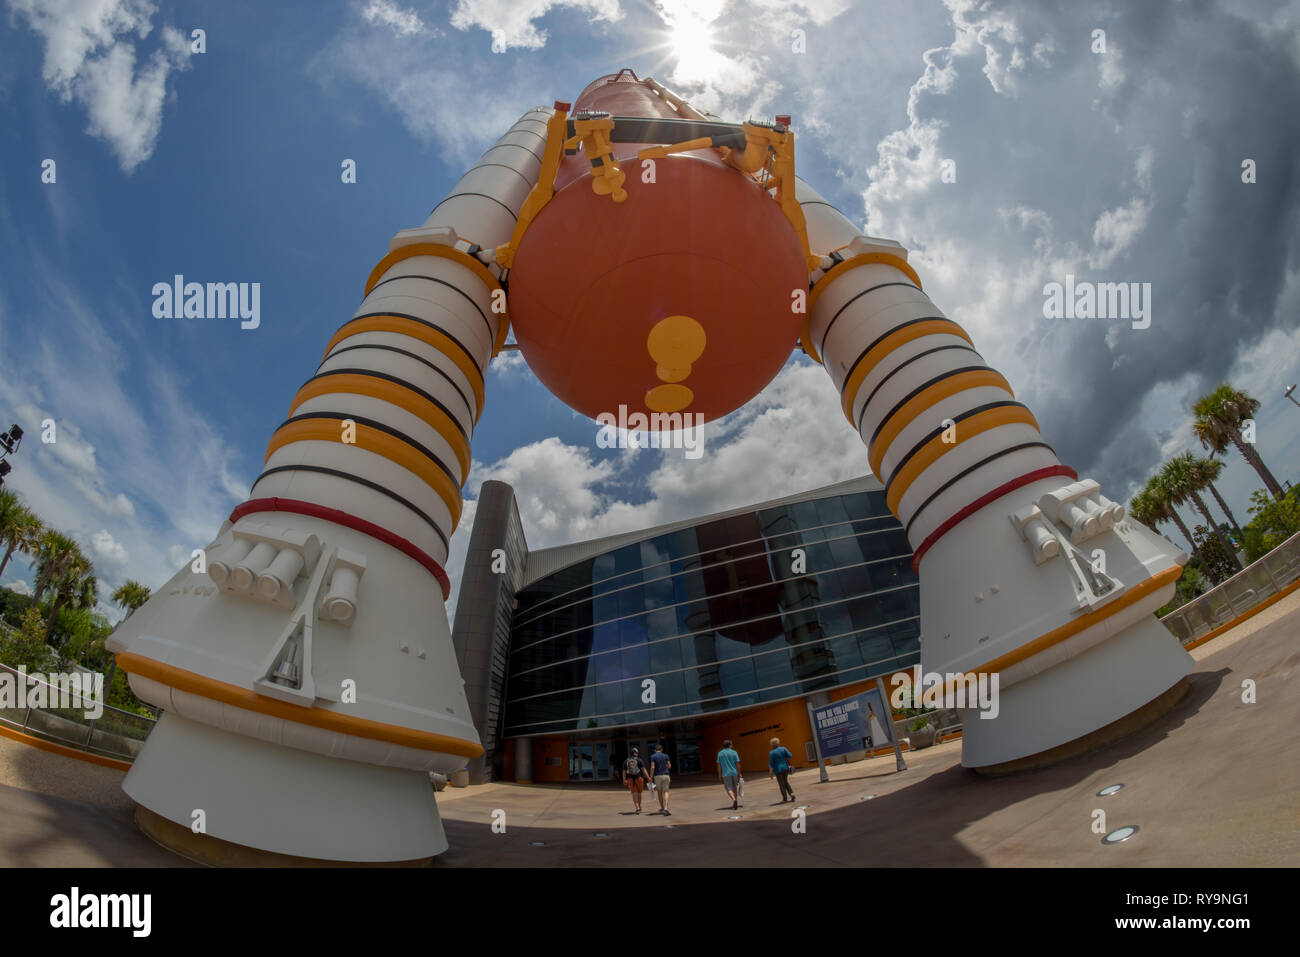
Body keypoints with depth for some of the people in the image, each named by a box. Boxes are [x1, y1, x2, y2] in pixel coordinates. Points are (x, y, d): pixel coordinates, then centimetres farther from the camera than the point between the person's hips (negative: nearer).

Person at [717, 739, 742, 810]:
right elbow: (737, 764, -4)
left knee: (729, 789, 0)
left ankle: (734, 800, -24)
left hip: (726, 774, -1)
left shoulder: (720, 753, 1)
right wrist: (739, 773, 2)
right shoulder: (734, 752, -2)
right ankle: (735, 803, 17)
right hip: (734, 772, 1)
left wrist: (720, 775, 6)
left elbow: (719, 765, 0)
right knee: (735, 788, 16)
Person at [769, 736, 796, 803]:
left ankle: (785, 799, 14)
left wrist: (770, 773, -3)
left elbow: (771, 764, -11)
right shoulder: (783, 749, -3)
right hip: (785, 768, 4)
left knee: (781, 784, 8)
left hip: (778, 770, -4)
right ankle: (792, 794, 7)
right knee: (785, 782, 21)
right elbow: (790, 756, -7)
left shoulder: (771, 753, -12)